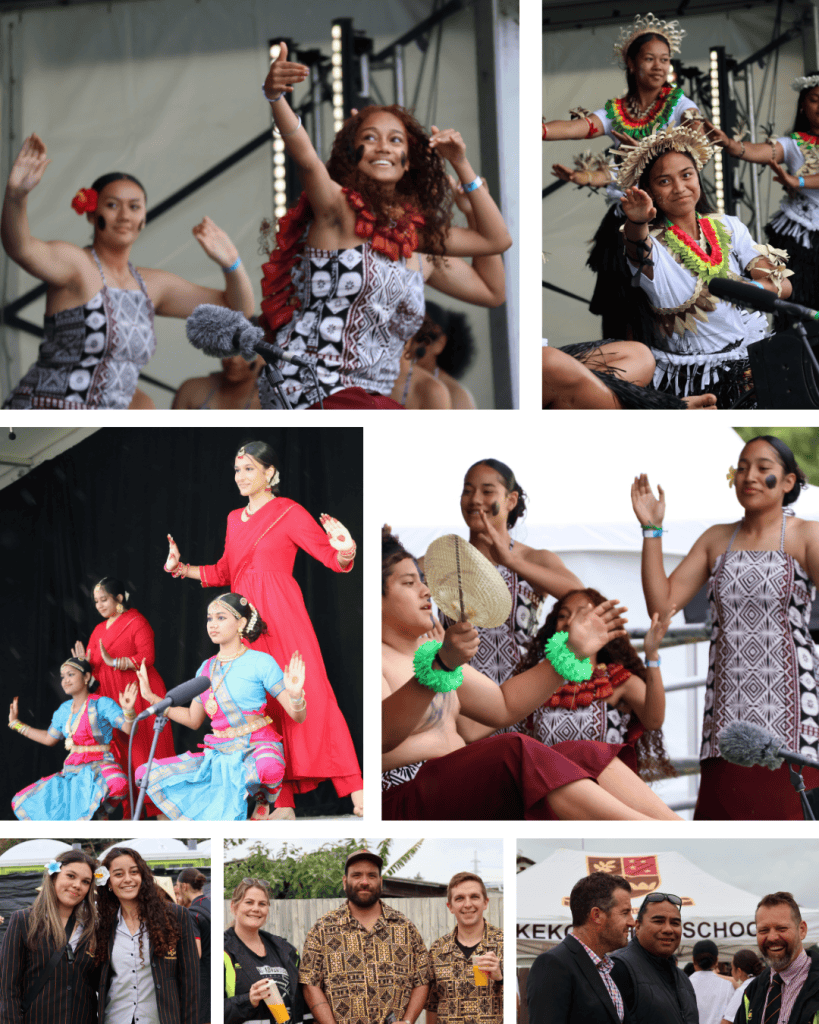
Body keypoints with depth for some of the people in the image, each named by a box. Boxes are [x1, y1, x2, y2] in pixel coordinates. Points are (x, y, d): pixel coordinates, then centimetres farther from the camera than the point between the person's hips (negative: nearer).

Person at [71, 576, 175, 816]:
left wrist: (114, 662, -19)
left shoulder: (136, 622, -1)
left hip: (138, 696, -6)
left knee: (145, 753, -9)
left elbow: (147, 657, -13)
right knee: (121, 755, -1)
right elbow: (94, 666, 19)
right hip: (112, 701, 6)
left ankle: (158, 811, -8)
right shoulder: (99, 630, 20)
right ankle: (131, 812, -2)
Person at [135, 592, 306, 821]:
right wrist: (152, 698, 17)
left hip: (256, 750, -5)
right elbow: (193, 719, 22)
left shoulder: (260, 662, -5)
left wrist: (295, 695, -29)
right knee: (146, 774, -8)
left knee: (268, 768, -43)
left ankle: (263, 802, -7)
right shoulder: (206, 668, 12)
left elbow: (298, 717, -7)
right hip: (218, 754, 5)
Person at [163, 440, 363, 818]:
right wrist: (182, 568, 17)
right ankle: (282, 801, 0)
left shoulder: (289, 513, 0)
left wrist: (345, 550, -27)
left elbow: (334, 558, -5)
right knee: (264, 703, -1)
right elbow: (224, 572, 25)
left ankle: (354, 790, -15)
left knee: (310, 693, -14)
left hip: (283, 615, -6)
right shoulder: (235, 519, 17)